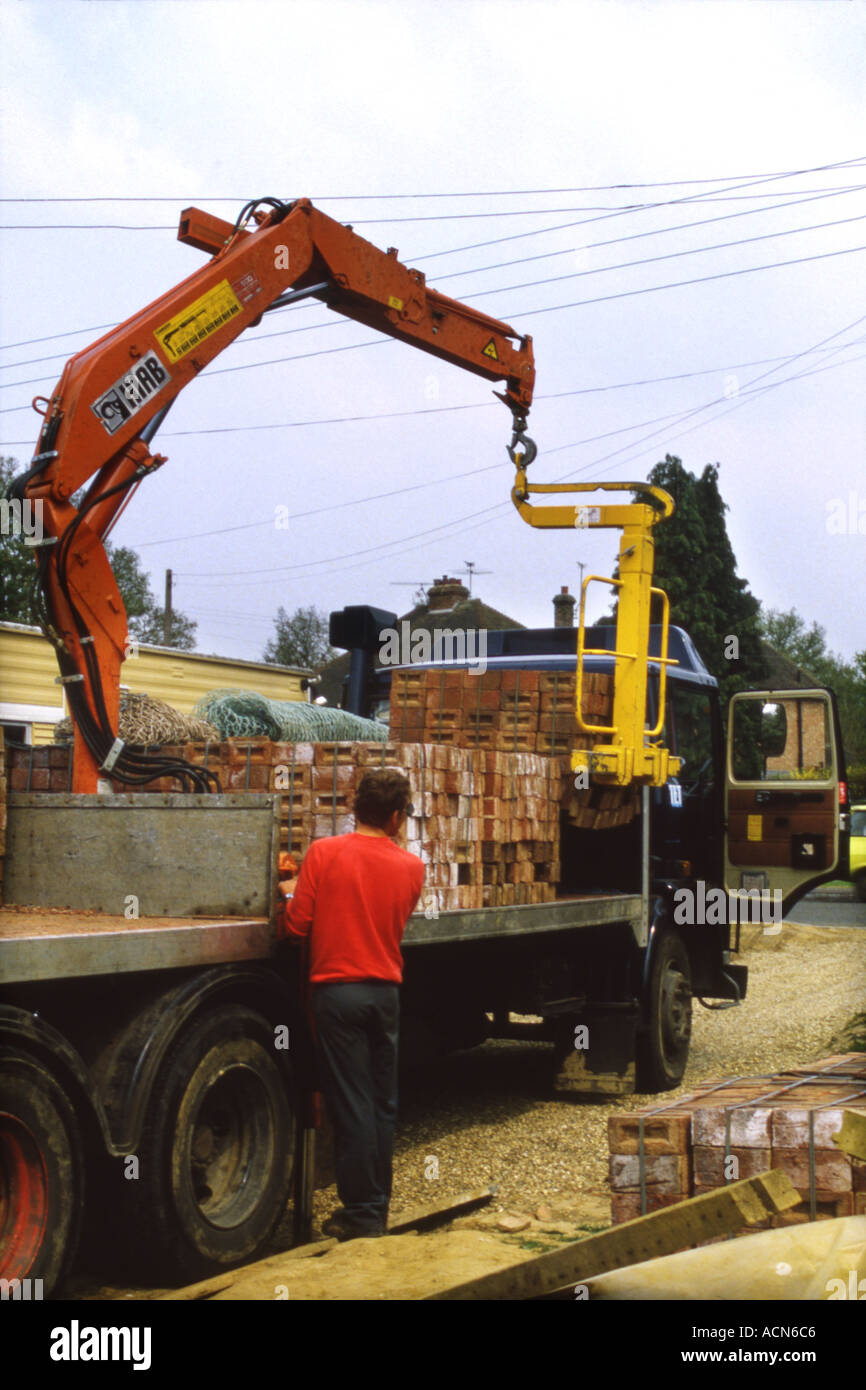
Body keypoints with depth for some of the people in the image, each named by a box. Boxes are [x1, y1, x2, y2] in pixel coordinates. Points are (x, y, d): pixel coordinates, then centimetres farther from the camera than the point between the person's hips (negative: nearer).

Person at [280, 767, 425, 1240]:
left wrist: (292, 896, 12)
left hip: (336, 987, -3)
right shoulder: (411, 866, 2)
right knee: (384, 1104, 13)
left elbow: (296, 925, -8)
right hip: (386, 991, 4)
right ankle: (378, 1208, 22)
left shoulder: (324, 852, -9)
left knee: (351, 1104, 0)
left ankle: (362, 1214, 5)